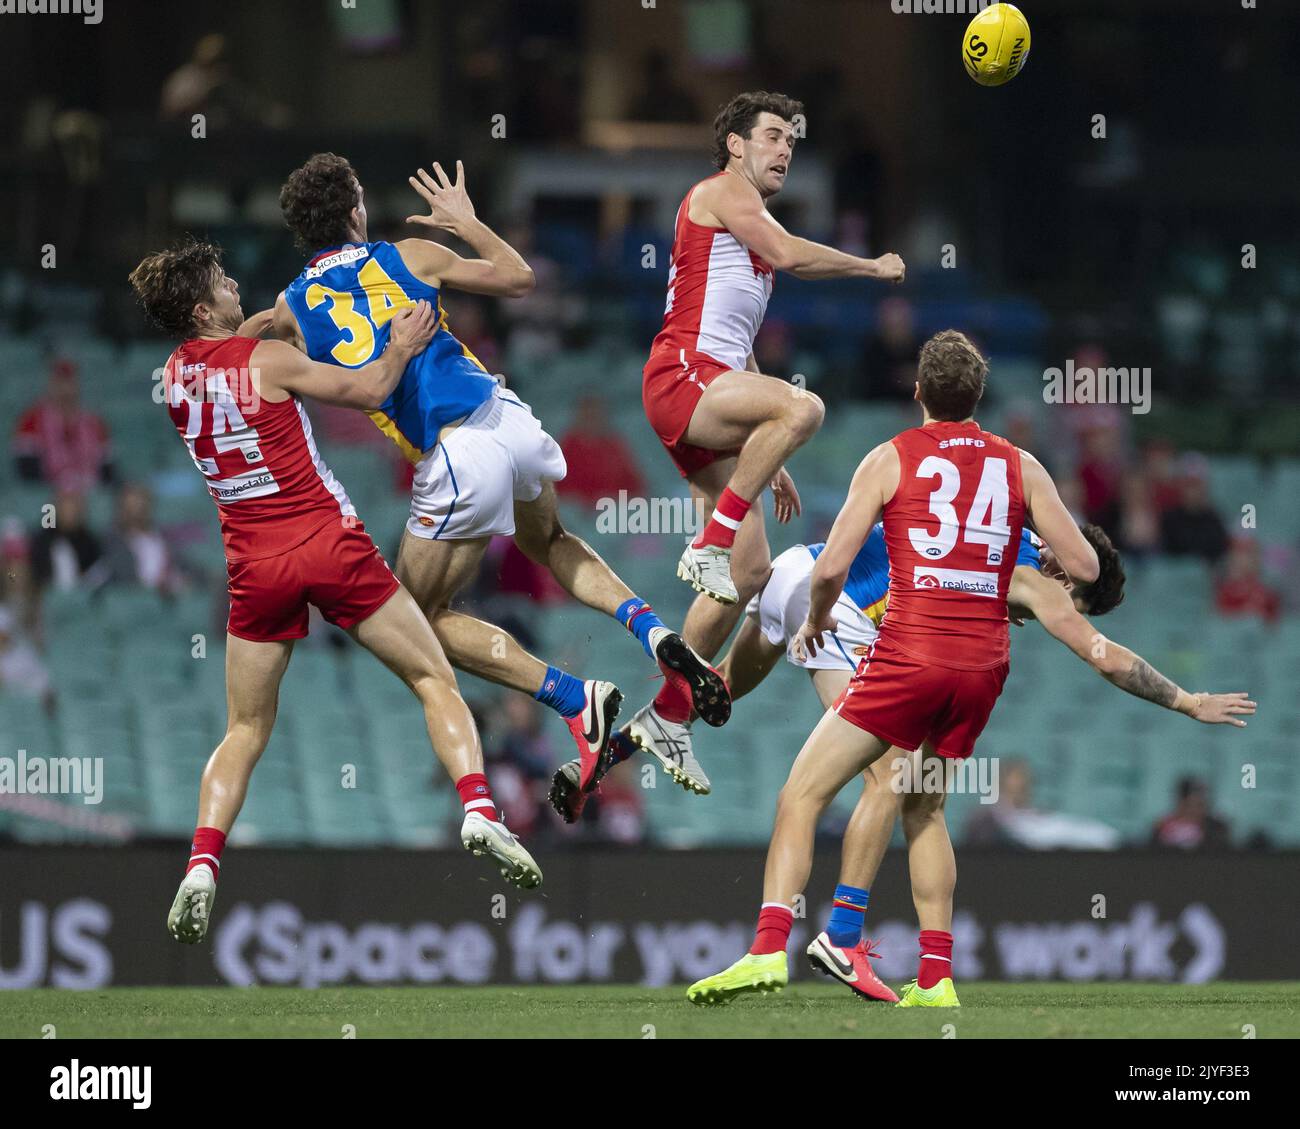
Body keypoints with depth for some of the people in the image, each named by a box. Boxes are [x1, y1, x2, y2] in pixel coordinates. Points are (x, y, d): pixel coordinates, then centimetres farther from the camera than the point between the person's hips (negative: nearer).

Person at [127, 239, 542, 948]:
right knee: (433, 680, 5)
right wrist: (401, 349, 16)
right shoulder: (267, 362, -9)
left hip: (256, 568, 4)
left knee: (245, 731, 12)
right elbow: (368, 391, 0)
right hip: (330, 544, -4)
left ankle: (202, 864, -8)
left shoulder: (175, 376, 7)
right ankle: (478, 809, -15)